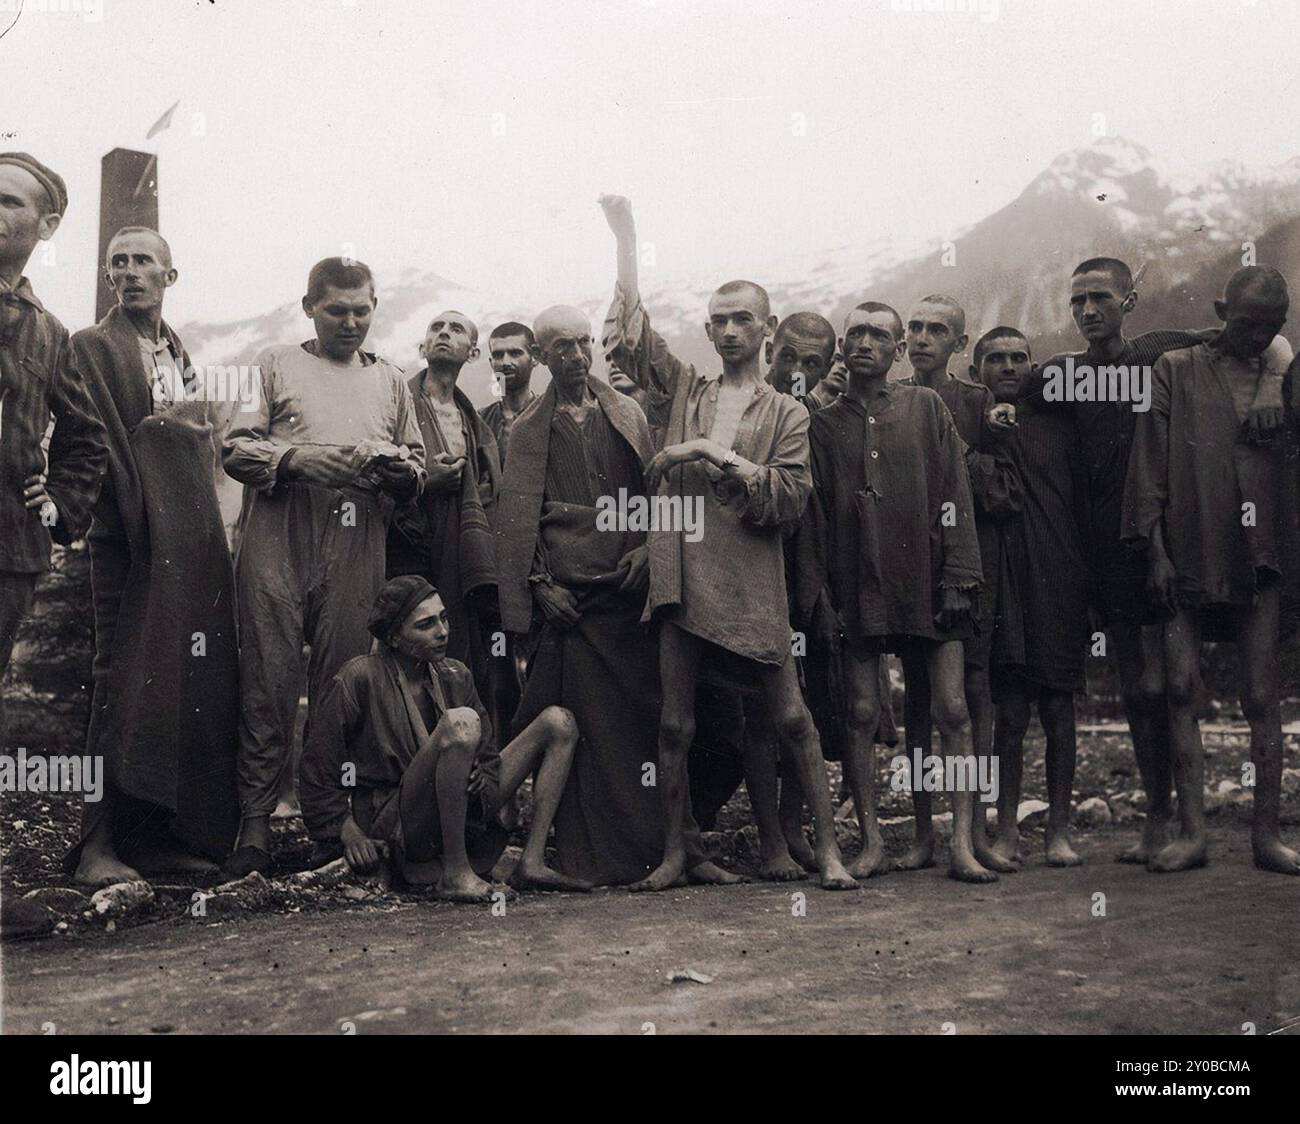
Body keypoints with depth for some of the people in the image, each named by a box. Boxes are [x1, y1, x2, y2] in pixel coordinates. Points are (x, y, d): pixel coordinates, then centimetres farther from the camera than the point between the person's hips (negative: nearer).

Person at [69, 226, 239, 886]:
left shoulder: (181, 355, 21)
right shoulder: (94, 347, 0)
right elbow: (103, 441, -11)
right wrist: (139, 525, -19)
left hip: (195, 532, 7)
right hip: (138, 533, -7)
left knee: (194, 680, 4)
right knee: (128, 679, -10)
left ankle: (170, 834, 11)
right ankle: (101, 844, -6)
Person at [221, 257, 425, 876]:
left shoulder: (390, 380, 23)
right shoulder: (276, 364, 14)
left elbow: (417, 468, 22)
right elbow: (234, 447, 4)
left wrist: (392, 463, -1)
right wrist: (298, 459, -12)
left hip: (357, 549, 2)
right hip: (278, 544, -2)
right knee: (269, 681, -6)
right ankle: (255, 821, -2)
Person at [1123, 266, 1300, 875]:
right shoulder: (1176, 369, 6)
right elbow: (1152, 465, 2)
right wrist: (1156, 550, -4)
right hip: (1189, 551, -1)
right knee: (1181, 686, -5)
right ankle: (1191, 831, -1)